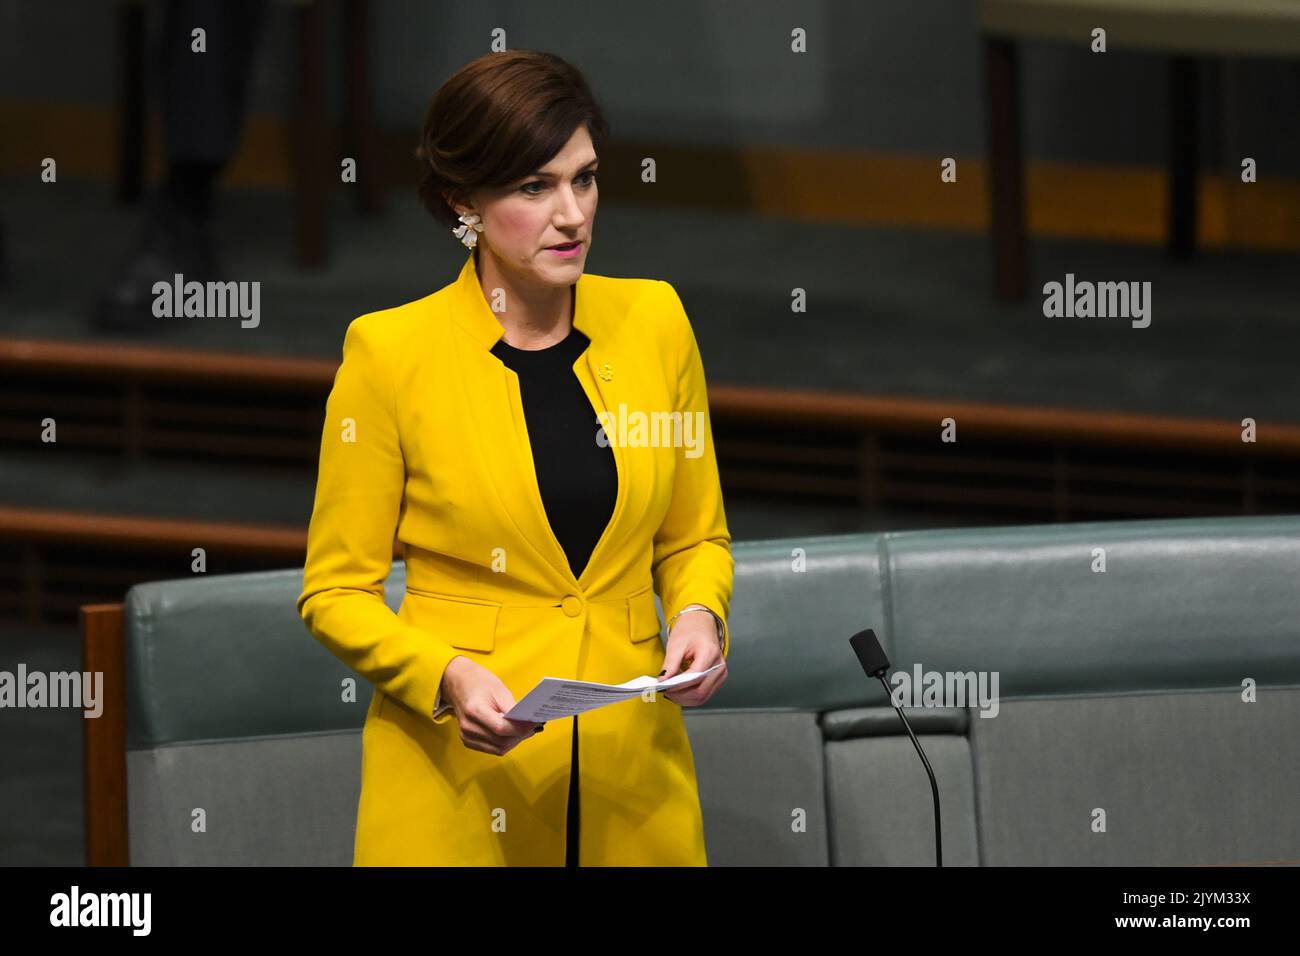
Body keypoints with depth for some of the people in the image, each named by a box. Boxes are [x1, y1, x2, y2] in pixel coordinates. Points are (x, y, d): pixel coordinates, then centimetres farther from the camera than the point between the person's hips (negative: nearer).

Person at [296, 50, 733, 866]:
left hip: (631, 762, 3)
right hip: (457, 775, -3)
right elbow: (336, 592, -3)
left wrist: (698, 613, -7)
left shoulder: (654, 320, 2)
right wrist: (447, 677, -19)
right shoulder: (391, 352, -8)